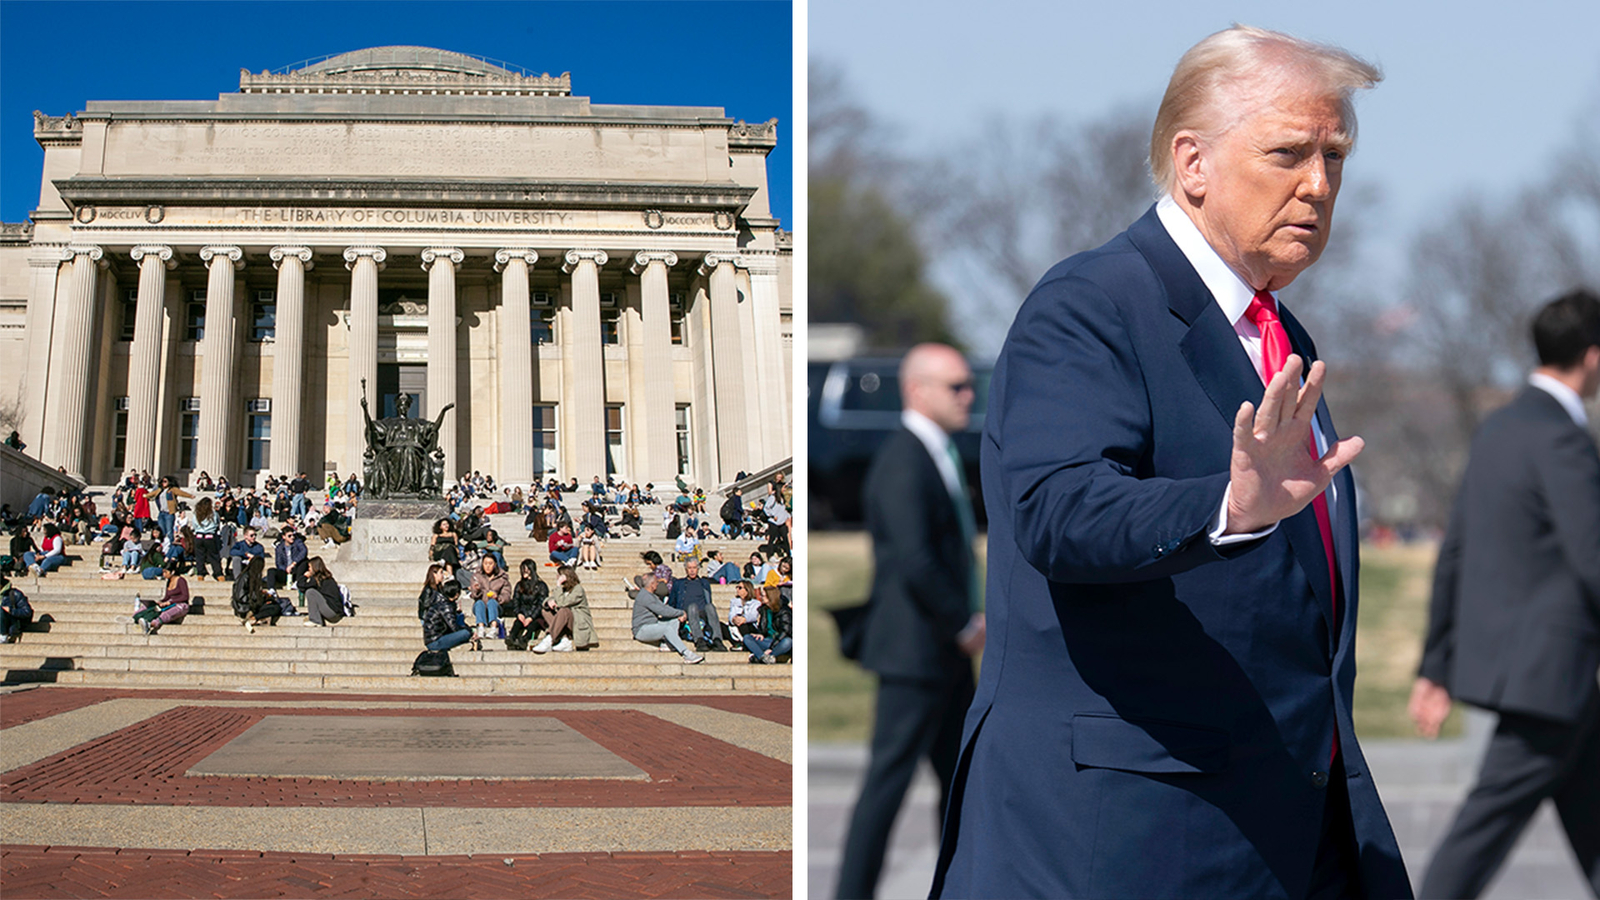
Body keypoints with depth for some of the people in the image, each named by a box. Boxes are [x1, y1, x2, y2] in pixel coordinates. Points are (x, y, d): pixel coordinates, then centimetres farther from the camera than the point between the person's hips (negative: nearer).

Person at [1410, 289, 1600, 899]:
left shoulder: (1497, 429, 11)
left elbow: (1453, 553, 13)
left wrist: (1436, 667, 16)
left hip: (1499, 659, 10)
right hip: (1544, 671, -10)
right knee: (1487, 826, -5)